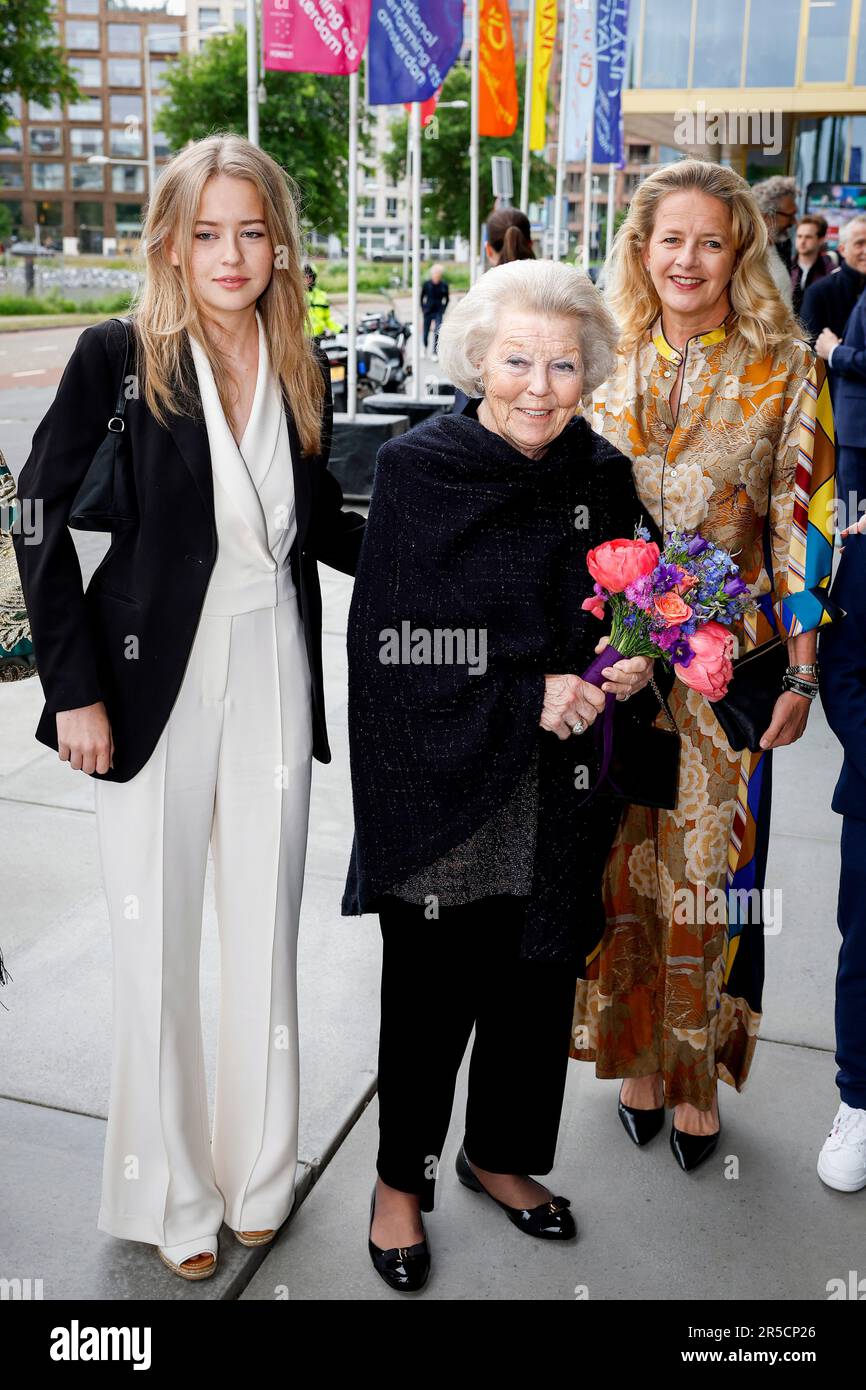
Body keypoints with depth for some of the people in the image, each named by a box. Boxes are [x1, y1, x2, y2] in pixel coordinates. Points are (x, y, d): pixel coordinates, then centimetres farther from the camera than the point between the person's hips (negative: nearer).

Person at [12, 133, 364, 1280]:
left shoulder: (301, 370, 5)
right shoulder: (119, 357, -8)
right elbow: (43, 519, -8)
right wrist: (74, 687, -13)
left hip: (272, 678, 4)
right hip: (152, 682, -3)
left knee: (266, 937, 14)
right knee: (155, 949, 8)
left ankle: (258, 1171, 35)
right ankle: (169, 1190, 30)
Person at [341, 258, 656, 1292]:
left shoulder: (603, 478, 3)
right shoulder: (416, 469, -10)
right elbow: (391, 642, -14)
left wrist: (625, 667, -10)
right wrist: (529, 695, -18)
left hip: (559, 790, 4)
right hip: (437, 781, -4)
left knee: (537, 980, 15)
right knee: (431, 988, 7)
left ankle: (500, 1152, 41)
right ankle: (401, 1176, 32)